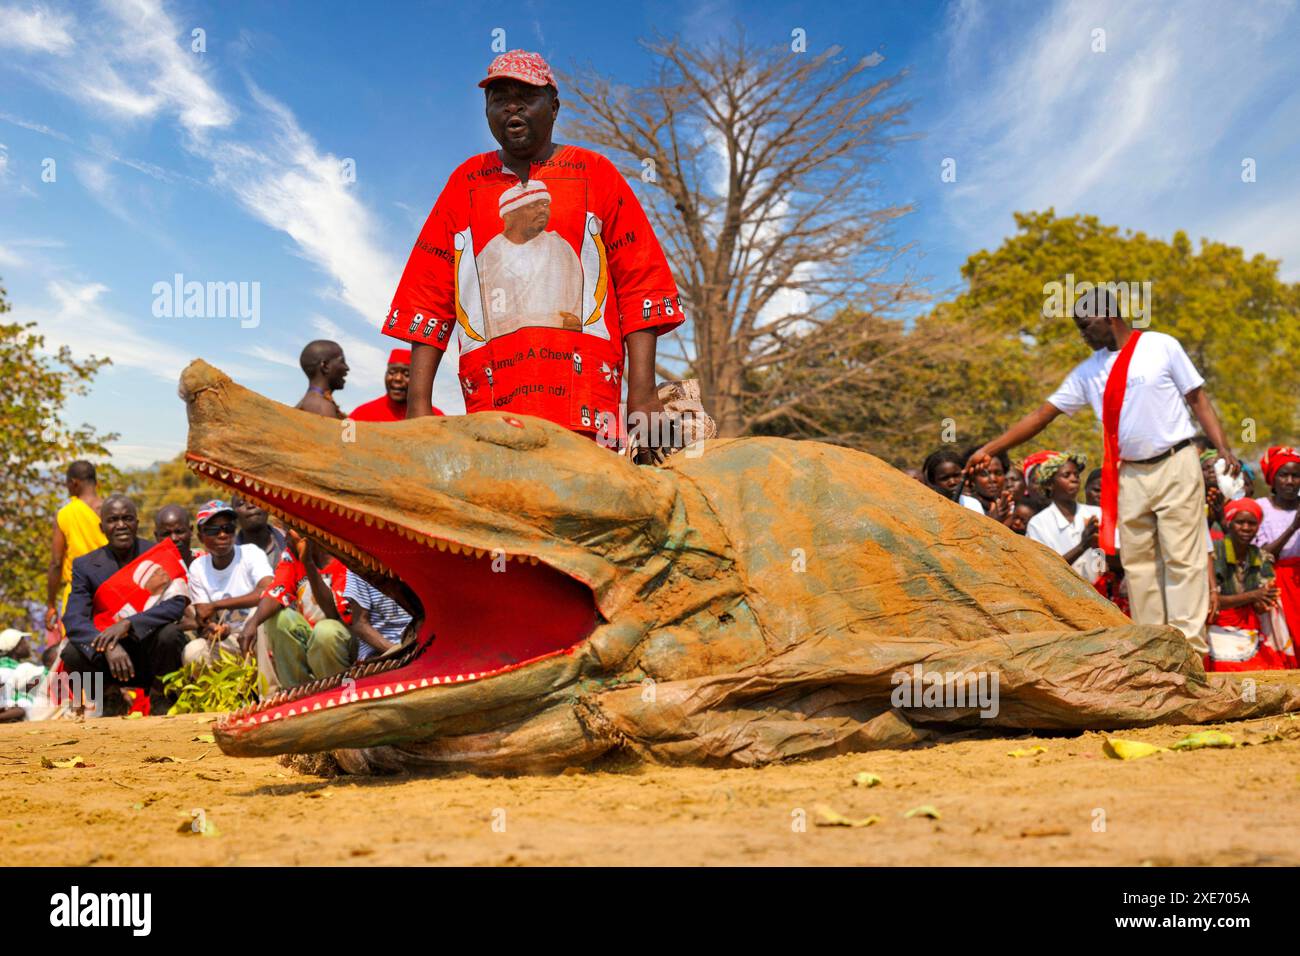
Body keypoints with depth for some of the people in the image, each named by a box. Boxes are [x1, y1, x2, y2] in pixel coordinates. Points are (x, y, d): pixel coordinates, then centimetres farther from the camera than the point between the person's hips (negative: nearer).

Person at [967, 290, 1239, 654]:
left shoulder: (1161, 346, -1)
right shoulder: (1088, 371, 10)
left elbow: (1197, 398, 2)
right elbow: (1043, 413, 10)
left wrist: (1223, 448, -9)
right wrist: (990, 449, 5)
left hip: (1175, 465, -4)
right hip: (1129, 474, 5)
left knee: (1183, 557, -7)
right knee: (1137, 563, 2)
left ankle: (1190, 646, -7)